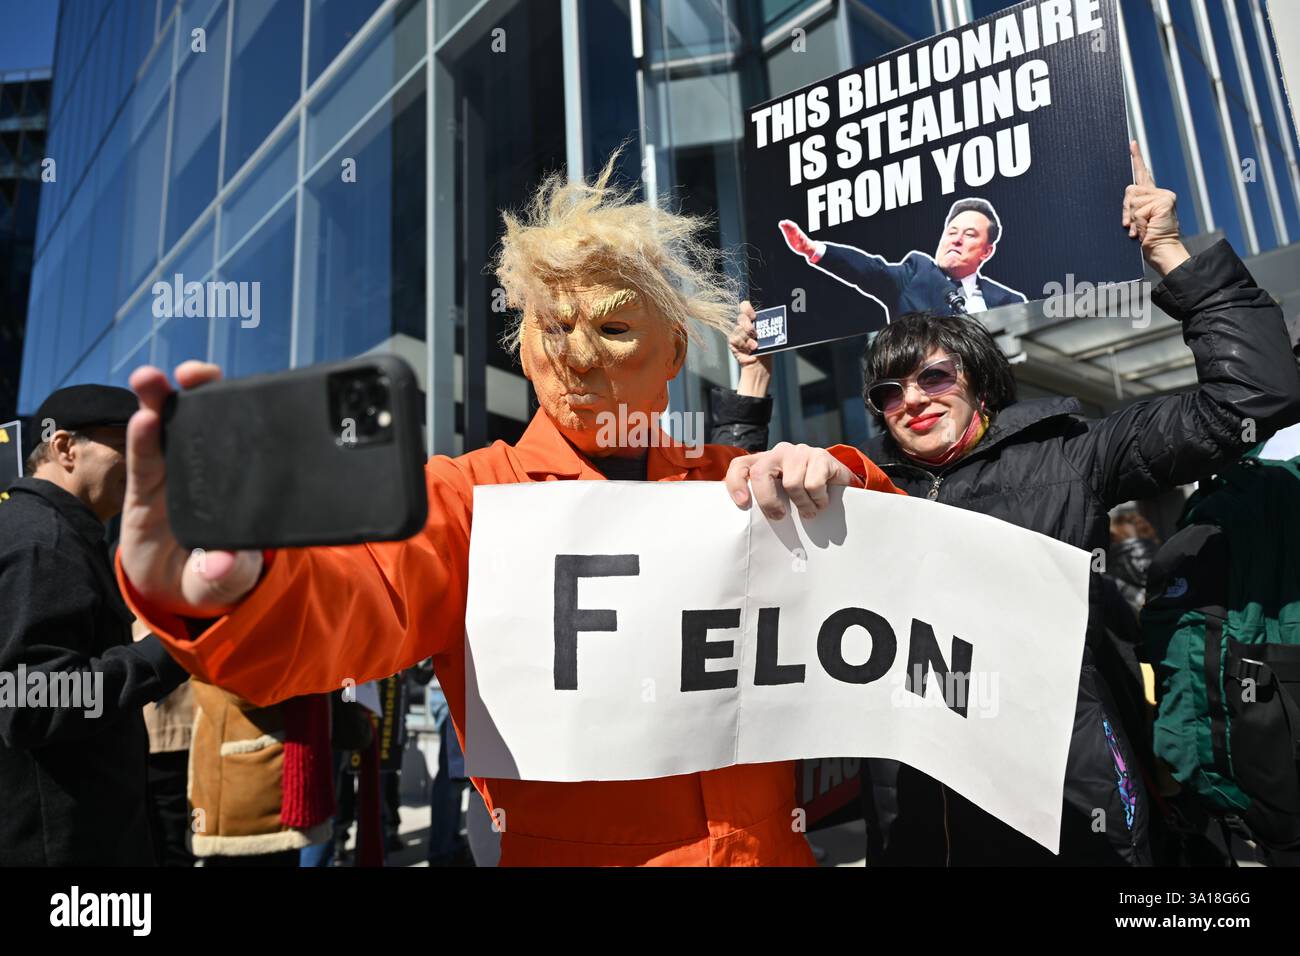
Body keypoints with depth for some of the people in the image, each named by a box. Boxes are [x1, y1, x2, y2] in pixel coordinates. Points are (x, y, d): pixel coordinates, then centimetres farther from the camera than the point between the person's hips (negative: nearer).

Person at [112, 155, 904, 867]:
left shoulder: (741, 488, 3)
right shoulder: (467, 499, -6)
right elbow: (360, 598, -24)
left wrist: (830, 480, -17)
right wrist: (235, 588, -46)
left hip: (770, 845, 3)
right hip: (560, 847, -2)